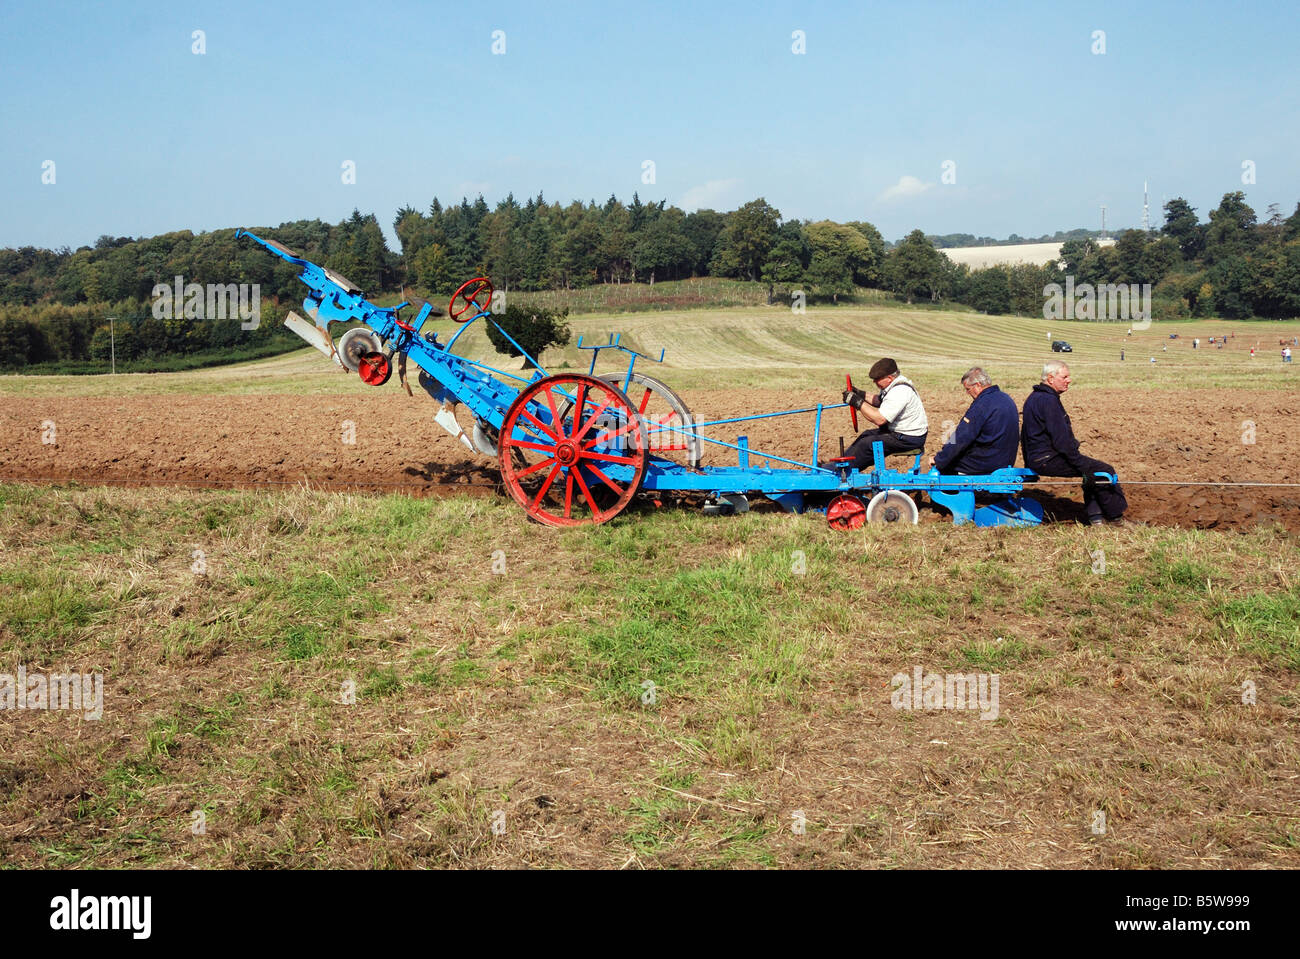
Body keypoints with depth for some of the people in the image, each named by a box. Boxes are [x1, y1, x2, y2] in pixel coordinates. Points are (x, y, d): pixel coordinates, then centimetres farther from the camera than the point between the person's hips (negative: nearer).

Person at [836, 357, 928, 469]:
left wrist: (858, 402, -25)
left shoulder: (899, 392, -29)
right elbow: (878, 401, 19)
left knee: (867, 444, -12)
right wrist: (861, 395, 3)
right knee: (866, 435, 15)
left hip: (910, 439, -10)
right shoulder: (894, 384, 3)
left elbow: (879, 419, -30)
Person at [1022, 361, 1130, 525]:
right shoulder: (1048, 400, -18)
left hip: (1035, 457, 11)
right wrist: (1082, 464, -17)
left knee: (1091, 470, 23)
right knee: (1104, 471, -7)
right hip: (1048, 460, -11)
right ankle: (1116, 517, 6)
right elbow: (1061, 439, -22)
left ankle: (1095, 516, 19)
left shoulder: (1035, 397, 15)